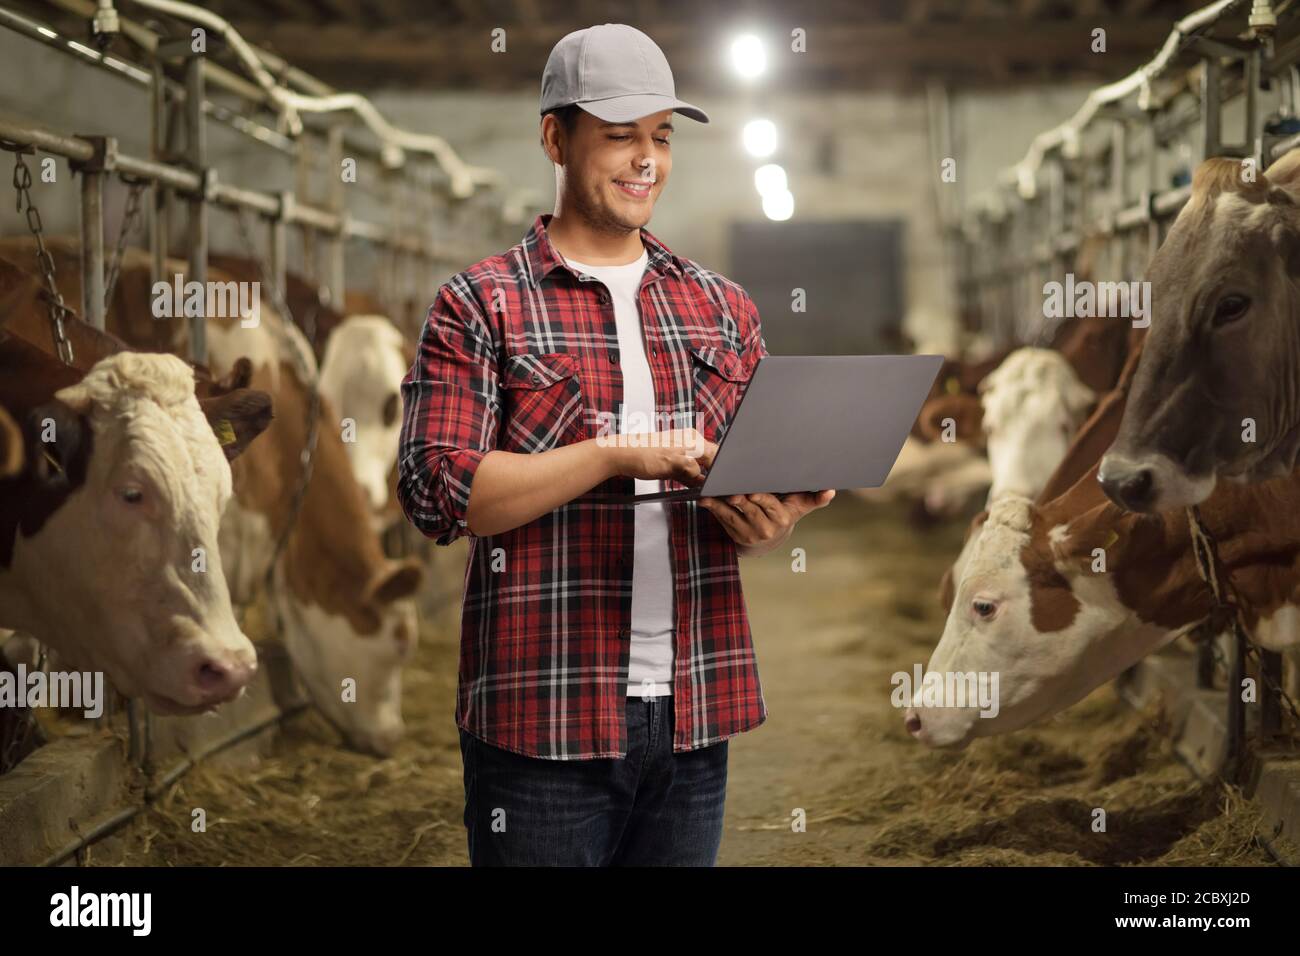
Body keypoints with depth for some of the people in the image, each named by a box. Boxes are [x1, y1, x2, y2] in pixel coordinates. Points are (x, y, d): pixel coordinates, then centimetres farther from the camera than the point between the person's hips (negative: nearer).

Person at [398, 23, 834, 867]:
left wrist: (766, 522, -7)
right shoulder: (480, 307, 1)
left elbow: (771, 477, 18)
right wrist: (618, 455, -17)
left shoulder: (723, 310, 15)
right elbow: (437, 495, -9)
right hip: (544, 723, -4)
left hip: (692, 713, 4)